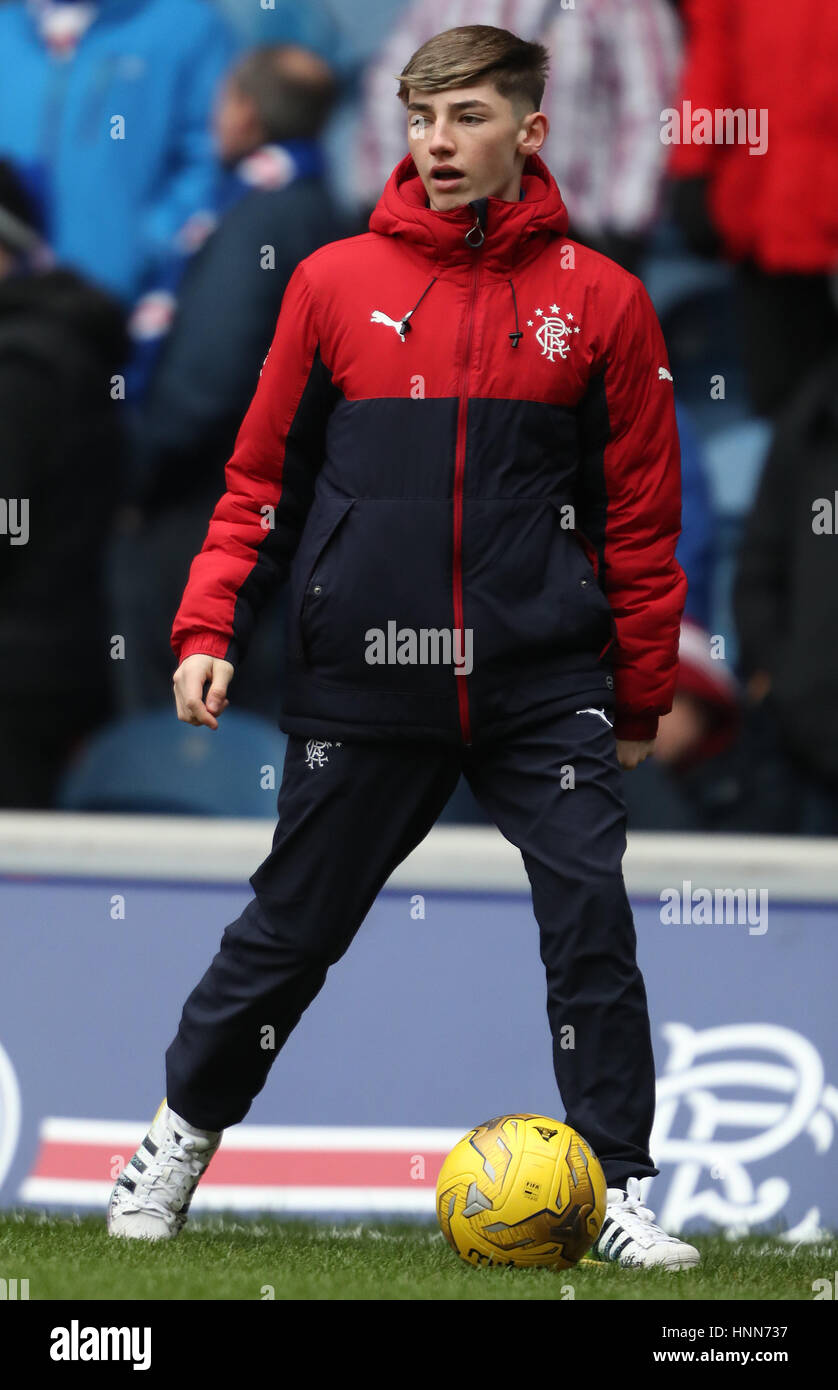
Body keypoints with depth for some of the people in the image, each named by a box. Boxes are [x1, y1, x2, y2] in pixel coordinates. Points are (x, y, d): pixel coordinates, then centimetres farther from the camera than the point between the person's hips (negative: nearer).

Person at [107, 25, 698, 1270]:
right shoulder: (338, 283, 2)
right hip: (362, 685, 0)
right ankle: (182, 1136, 29)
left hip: (545, 686, 0)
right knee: (292, 928, 10)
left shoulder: (597, 300, 1)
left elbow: (640, 511, 6)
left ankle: (619, 1192, 3)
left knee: (592, 926, -7)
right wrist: (210, 628, -2)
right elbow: (264, 476, 8)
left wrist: (641, 694, 6)